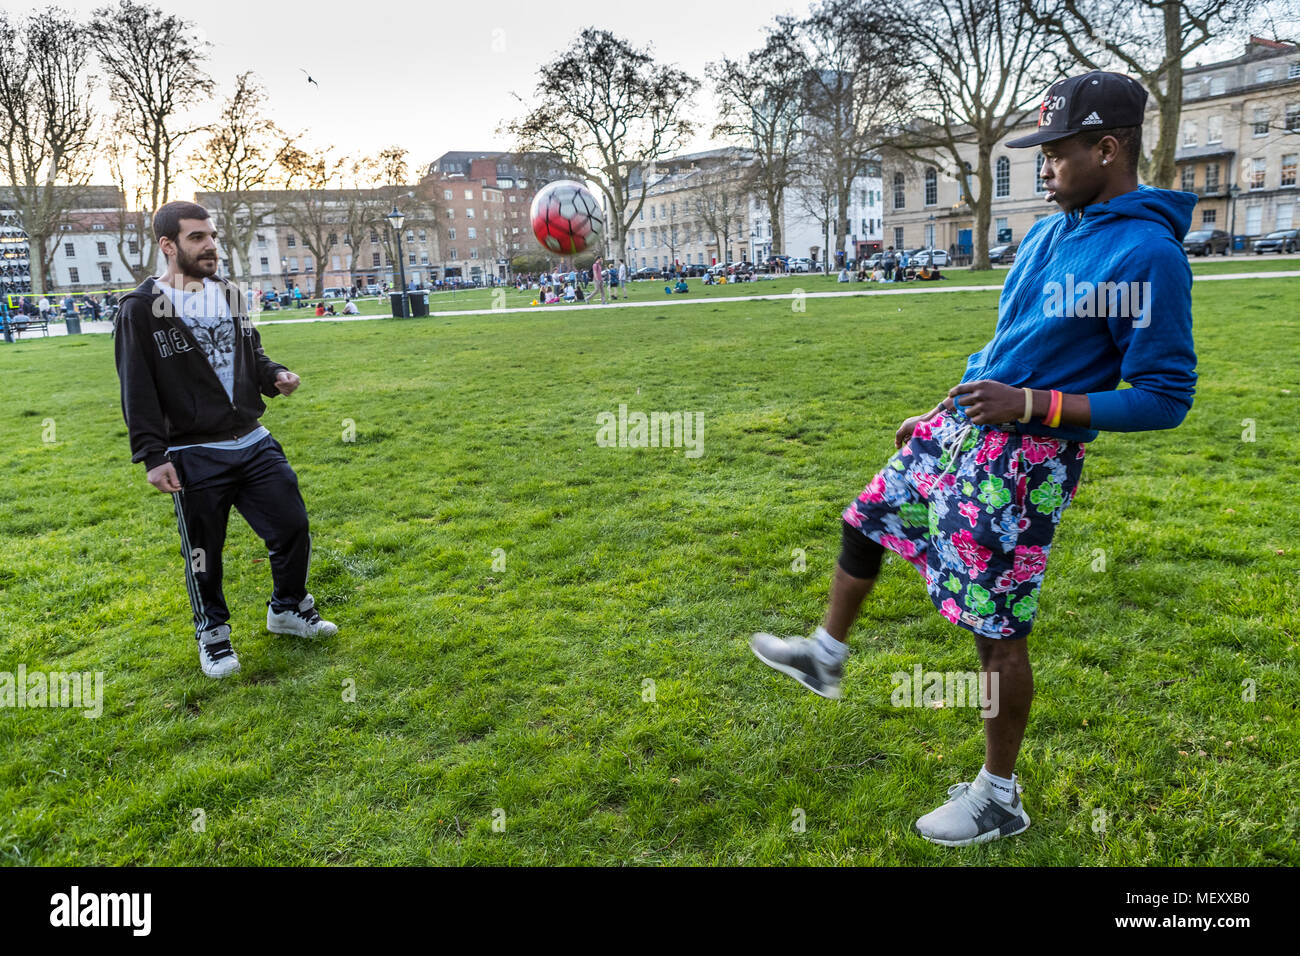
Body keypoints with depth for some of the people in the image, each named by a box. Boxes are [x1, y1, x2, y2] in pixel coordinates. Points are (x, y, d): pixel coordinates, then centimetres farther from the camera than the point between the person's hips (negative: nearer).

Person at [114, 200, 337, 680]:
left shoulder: (229, 294, 9)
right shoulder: (142, 308, -8)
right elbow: (138, 391, -9)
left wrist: (275, 376, -2)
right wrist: (152, 455, -14)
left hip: (254, 443, 5)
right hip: (194, 458, -5)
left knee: (293, 527, 7)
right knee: (204, 553, 6)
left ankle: (288, 608, 30)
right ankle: (212, 633, 29)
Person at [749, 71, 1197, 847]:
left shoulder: (1148, 253, -17)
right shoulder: (1052, 230, 8)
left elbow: (1165, 399, -17)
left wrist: (1030, 405, -22)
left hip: (1023, 459, -9)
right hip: (962, 427, 9)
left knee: (998, 628, 0)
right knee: (866, 520, 19)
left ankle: (1000, 798, 22)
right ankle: (826, 657, 44)